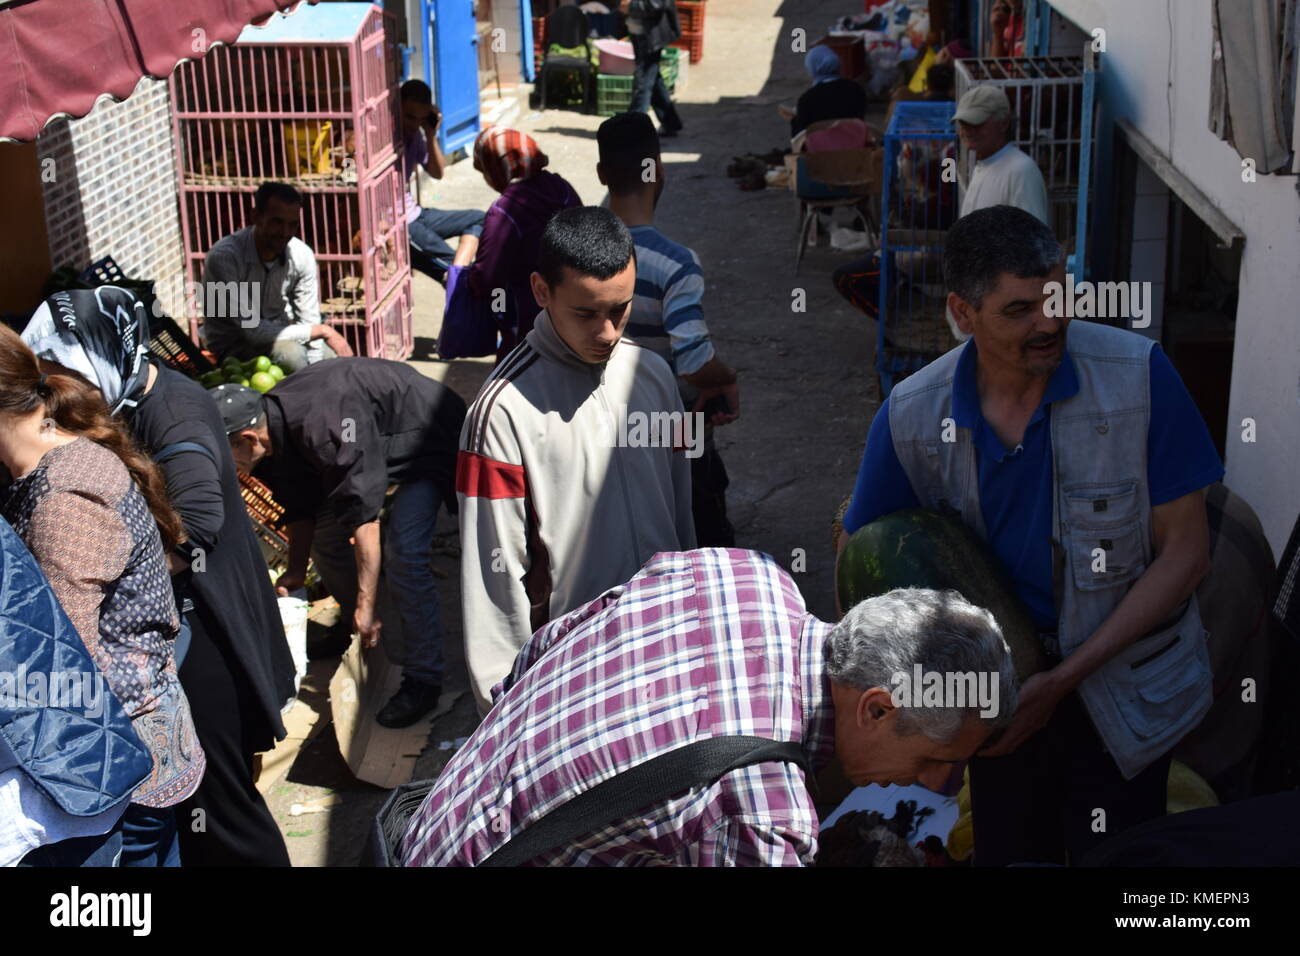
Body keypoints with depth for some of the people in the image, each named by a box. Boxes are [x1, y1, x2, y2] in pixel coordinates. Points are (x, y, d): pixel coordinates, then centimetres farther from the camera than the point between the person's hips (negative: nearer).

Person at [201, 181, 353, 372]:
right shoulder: (224, 257, -26)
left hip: (279, 335, 5)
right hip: (234, 347, -5)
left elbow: (309, 323, -6)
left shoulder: (302, 255, -12)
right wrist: (323, 331, -25)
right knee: (290, 353, -32)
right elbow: (252, 329, -28)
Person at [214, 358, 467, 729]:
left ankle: (423, 681, -11)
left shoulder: (322, 426, -39)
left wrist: (366, 604, -33)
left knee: (402, 553, -21)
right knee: (325, 533, 7)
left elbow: (364, 515, -37)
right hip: (380, 444, 9)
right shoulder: (272, 434, -11)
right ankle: (354, 626, 31)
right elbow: (301, 507, 6)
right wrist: (296, 571, 4)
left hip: (430, 438, -9)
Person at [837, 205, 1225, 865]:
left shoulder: (1138, 377, -20)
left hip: (1124, 685, -1)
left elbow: (1184, 552, -15)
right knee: (1006, 854, 18)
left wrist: (1064, 679, -19)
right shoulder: (911, 418, -14)